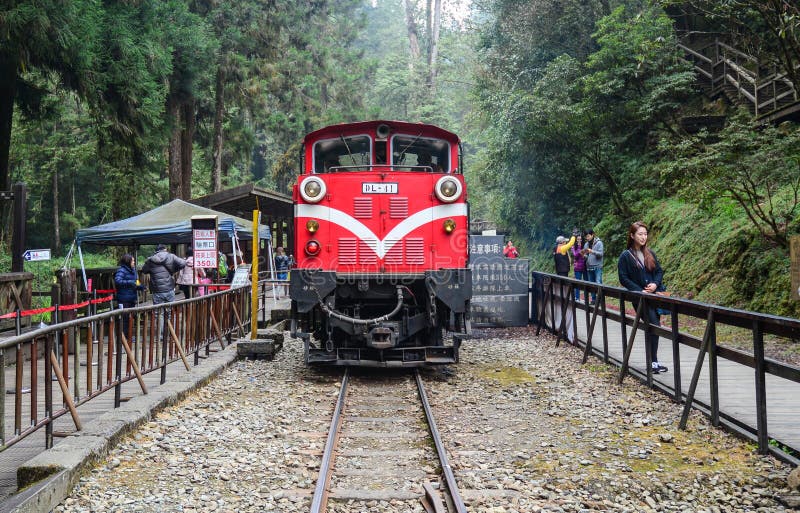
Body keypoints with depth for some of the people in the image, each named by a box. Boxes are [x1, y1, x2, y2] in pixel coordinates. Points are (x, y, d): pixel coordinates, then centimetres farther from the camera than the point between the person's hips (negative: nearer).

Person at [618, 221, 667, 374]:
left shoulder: (650, 253, 12)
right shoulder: (626, 256, -3)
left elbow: (659, 271, 15)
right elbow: (623, 278, -5)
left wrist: (655, 284, -6)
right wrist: (640, 291, -14)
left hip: (654, 295, 5)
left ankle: (653, 361, 16)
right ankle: (653, 362, -10)